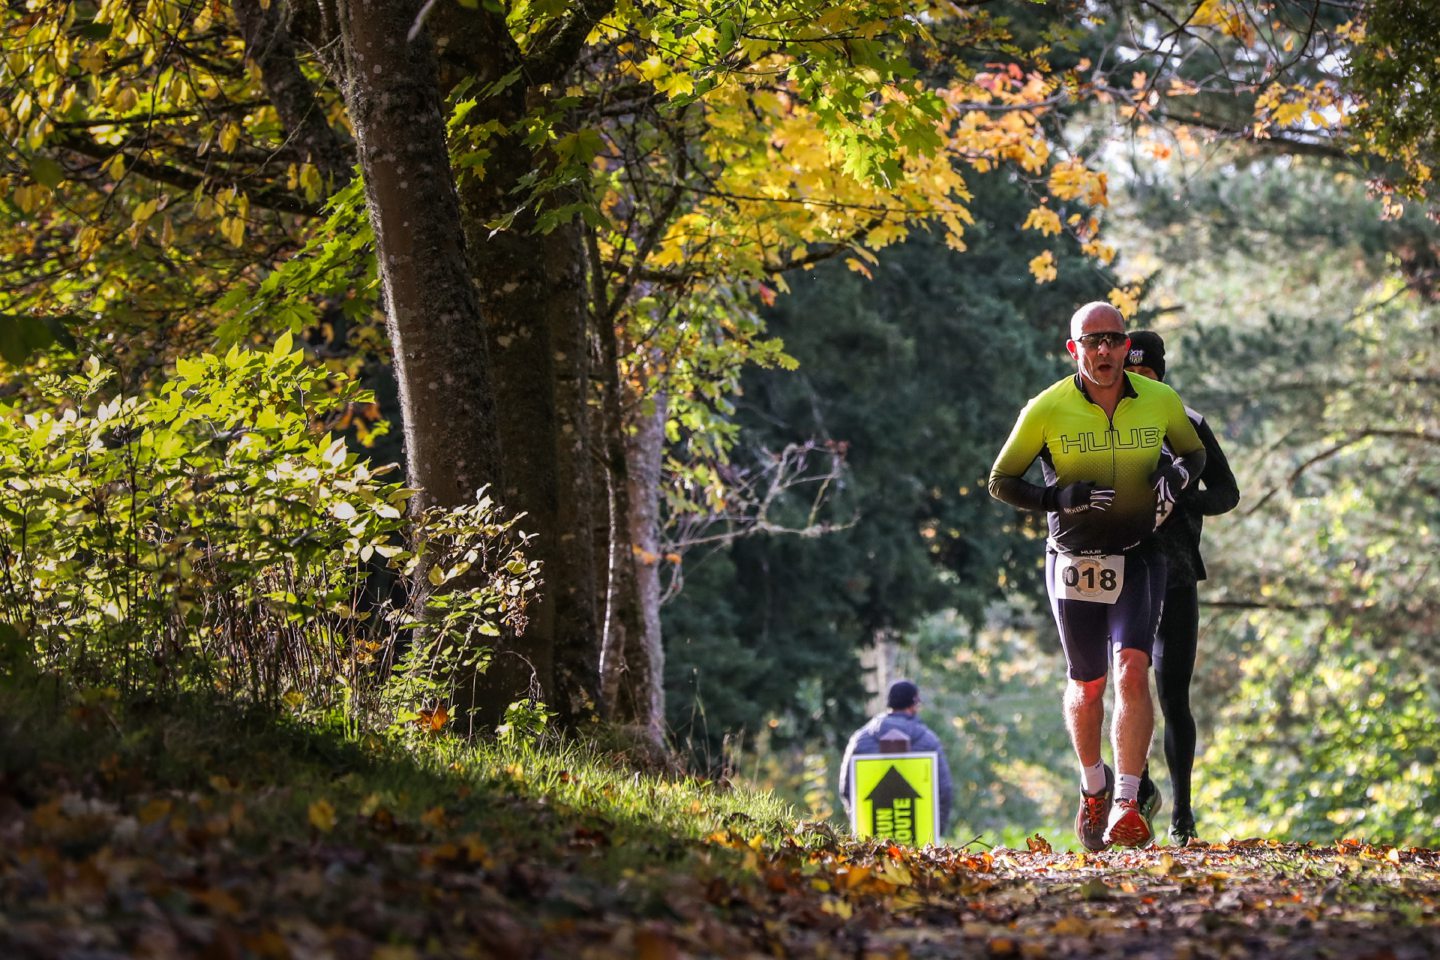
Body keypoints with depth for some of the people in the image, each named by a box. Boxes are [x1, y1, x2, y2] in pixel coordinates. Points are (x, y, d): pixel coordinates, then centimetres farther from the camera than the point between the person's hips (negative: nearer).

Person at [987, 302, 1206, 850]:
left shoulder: (1160, 402, -3)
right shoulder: (1047, 410, -8)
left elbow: (1194, 451, 16)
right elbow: (1001, 482, -1)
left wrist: (1177, 472, -8)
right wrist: (1059, 498, -18)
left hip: (1138, 558, 0)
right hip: (1073, 561, 0)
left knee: (1133, 670, -18)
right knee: (1087, 685, 8)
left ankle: (1126, 805, -20)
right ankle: (1093, 787, 34)